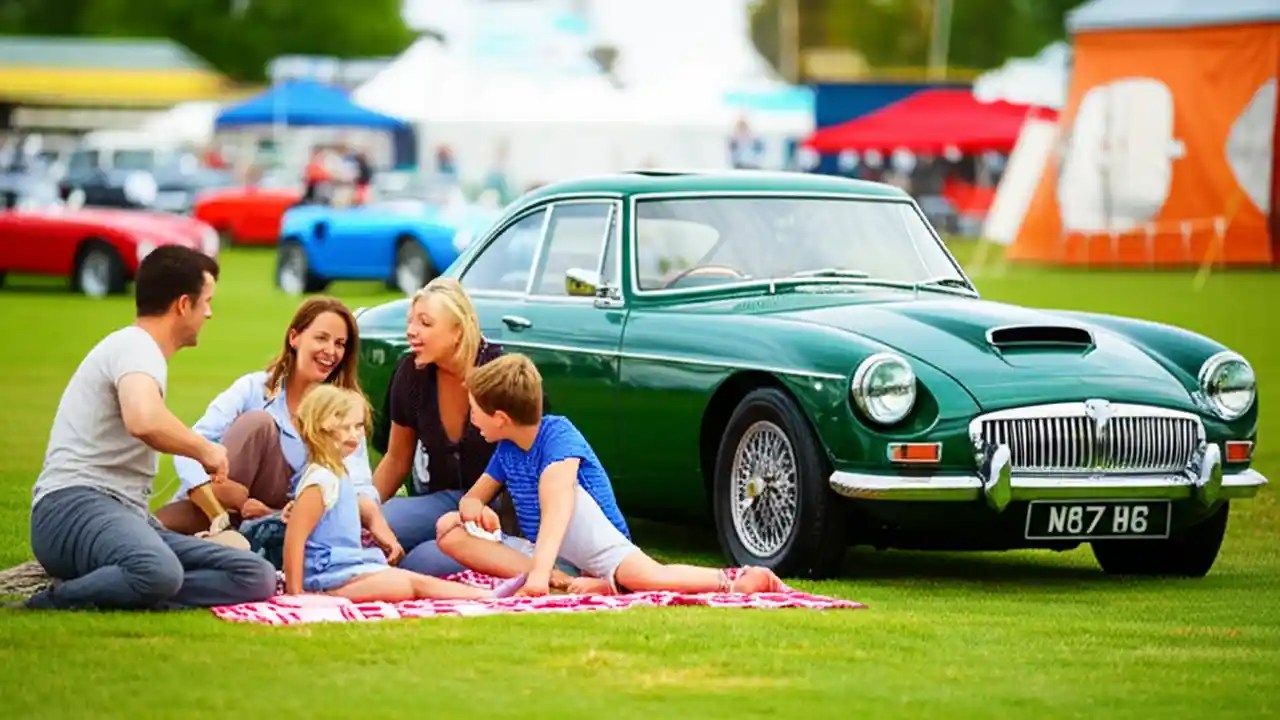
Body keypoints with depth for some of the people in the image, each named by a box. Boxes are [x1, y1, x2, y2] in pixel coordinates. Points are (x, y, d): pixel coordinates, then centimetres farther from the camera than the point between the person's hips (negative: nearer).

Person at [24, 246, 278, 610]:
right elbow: (144, 420, -27)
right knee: (159, 572, -43)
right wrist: (206, 450, -11)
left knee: (258, 576, -8)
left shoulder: (138, 349, 27)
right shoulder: (135, 346, -6)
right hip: (75, 505, -10)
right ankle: (57, 601, -20)